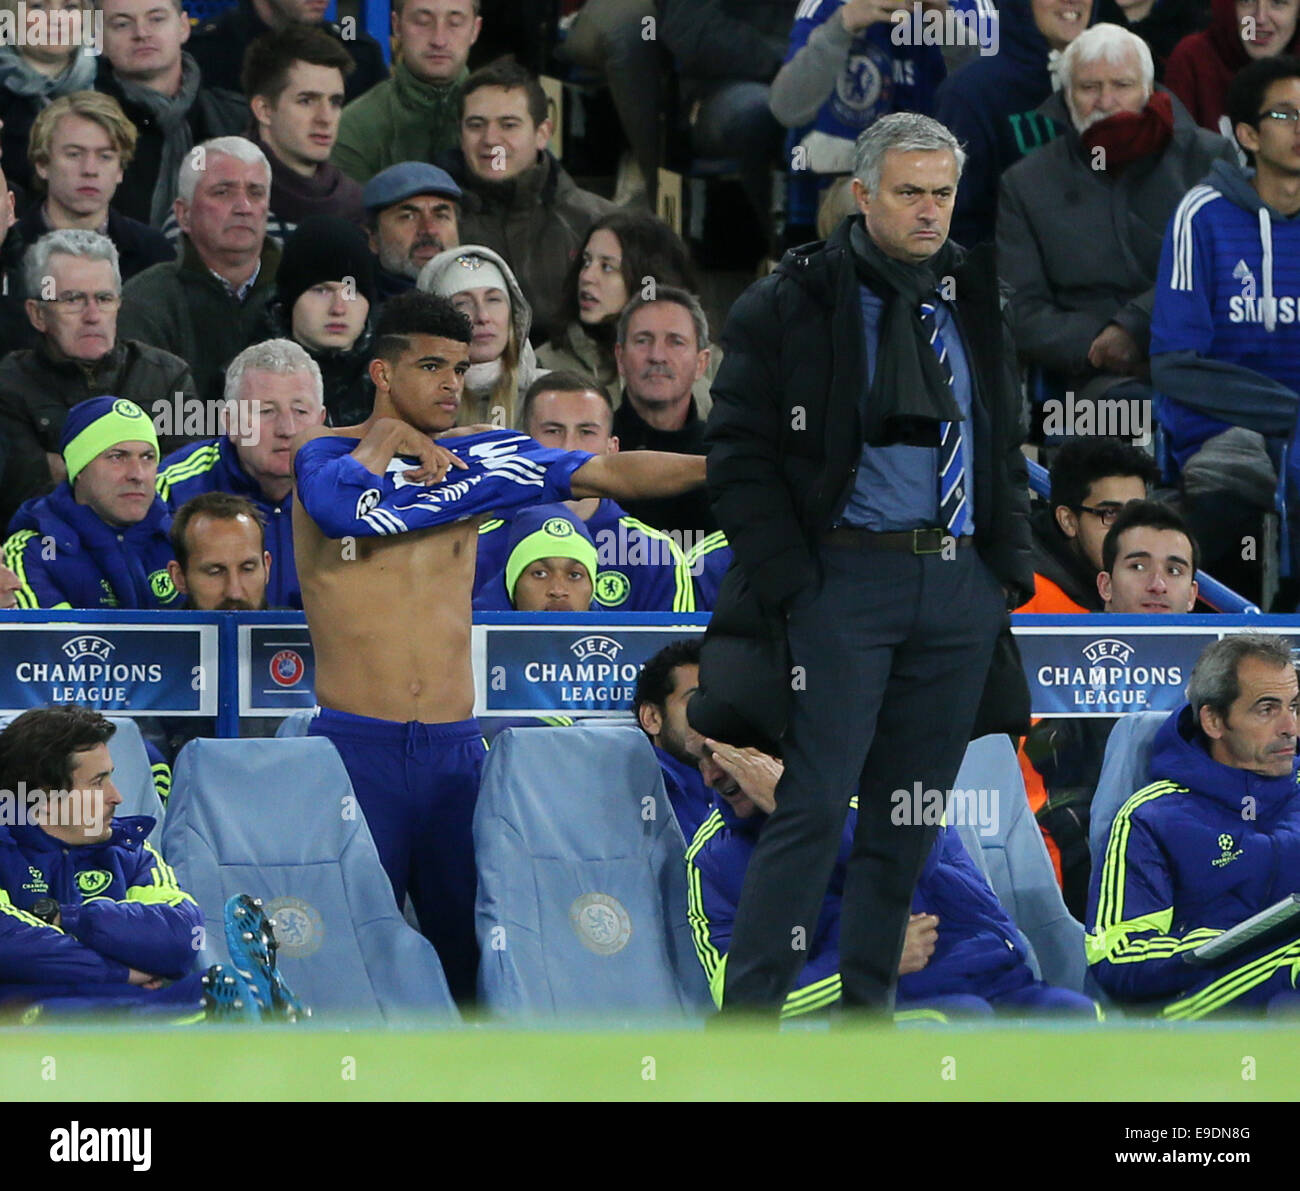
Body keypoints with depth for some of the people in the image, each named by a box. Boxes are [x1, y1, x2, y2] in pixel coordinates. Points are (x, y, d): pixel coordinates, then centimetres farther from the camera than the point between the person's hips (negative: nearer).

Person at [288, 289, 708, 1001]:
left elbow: (614, 474, 8)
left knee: (474, 940, 1)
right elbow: (342, 507, -22)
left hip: (455, 748, 4)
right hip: (357, 746, -4)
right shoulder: (327, 454, 3)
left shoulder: (475, 457, 13)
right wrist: (385, 440, -4)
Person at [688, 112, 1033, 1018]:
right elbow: (740, 451, -4)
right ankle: (748, 1014, -7)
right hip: (844, 578, -5)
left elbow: (1009, 443, 21)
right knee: (815, 805, -10)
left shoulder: (977, 302, 13)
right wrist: (787, 578, -11)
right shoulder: (790, 304, -2)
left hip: (962, 583, 5)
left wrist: (1011, 563, 10)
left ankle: (869, 1002, 16)